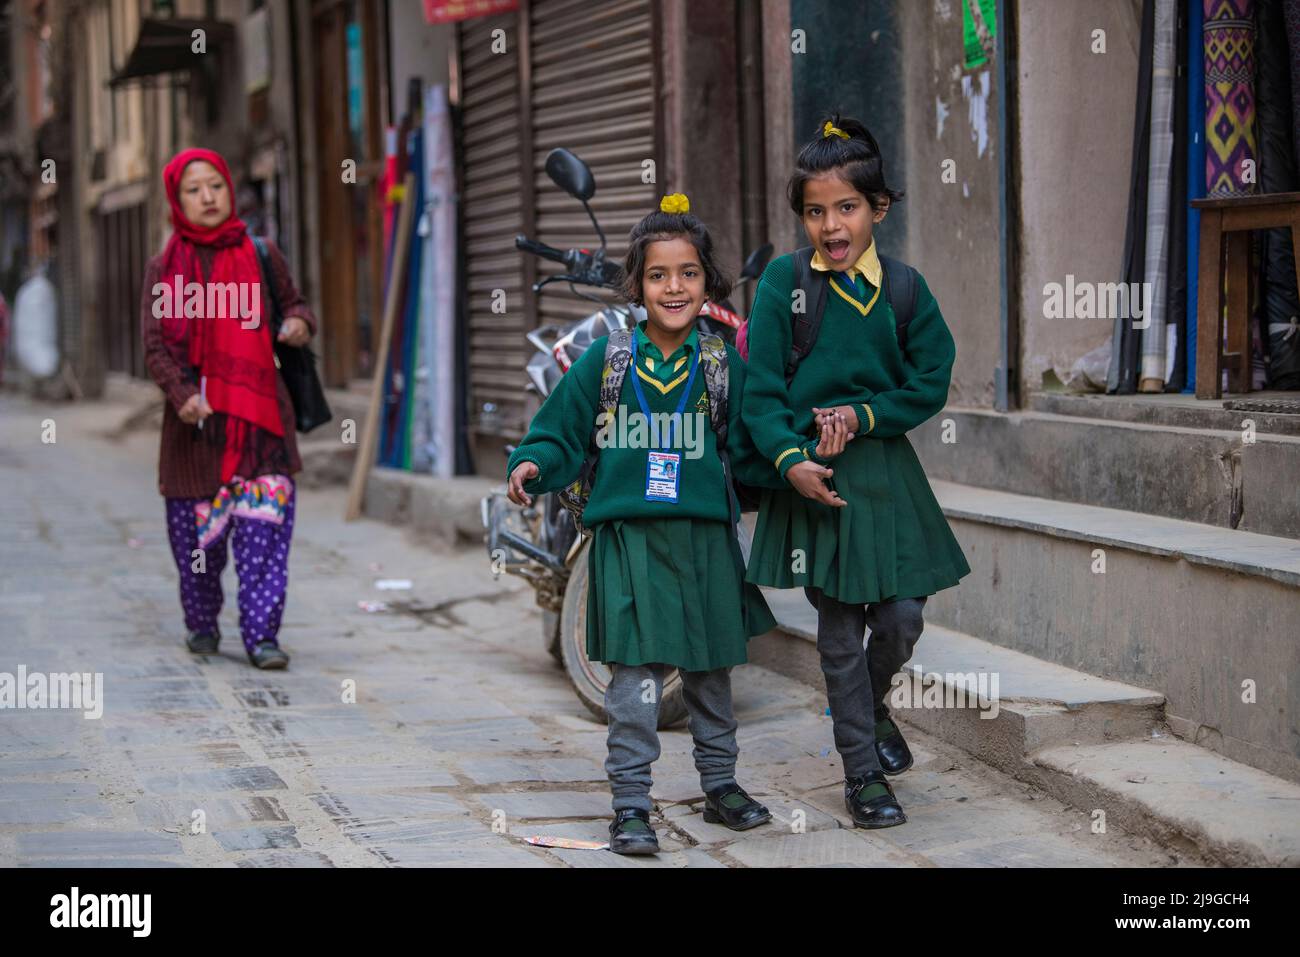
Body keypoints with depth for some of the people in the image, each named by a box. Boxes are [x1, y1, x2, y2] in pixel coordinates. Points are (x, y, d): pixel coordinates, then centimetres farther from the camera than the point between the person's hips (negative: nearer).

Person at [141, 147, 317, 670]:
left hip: (260, 410, 0)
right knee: (196, 524, 7)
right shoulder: (164, 267, 5)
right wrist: (182, 394, -16)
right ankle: (201, 623, 26)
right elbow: (155, 343, 0)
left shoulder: (262, 254, 7)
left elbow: (293, 302, 19)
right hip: (195, 414, 0)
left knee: (265, 526, -8)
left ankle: (261, 632, -6)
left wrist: (300, 323, -6)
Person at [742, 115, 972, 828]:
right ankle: (862, 774, 16)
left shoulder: (904, 287, 1)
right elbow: (761, 388, -7)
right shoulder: (784, 281, -4)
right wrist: (791, 459, -20)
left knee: (901, 618, 0)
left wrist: (865, 415, -12)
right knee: (840, 628, 5)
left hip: (884, 470, 2)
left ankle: (870, 705, 34)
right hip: (812, 474, -2)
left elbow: (931, 384, 3)